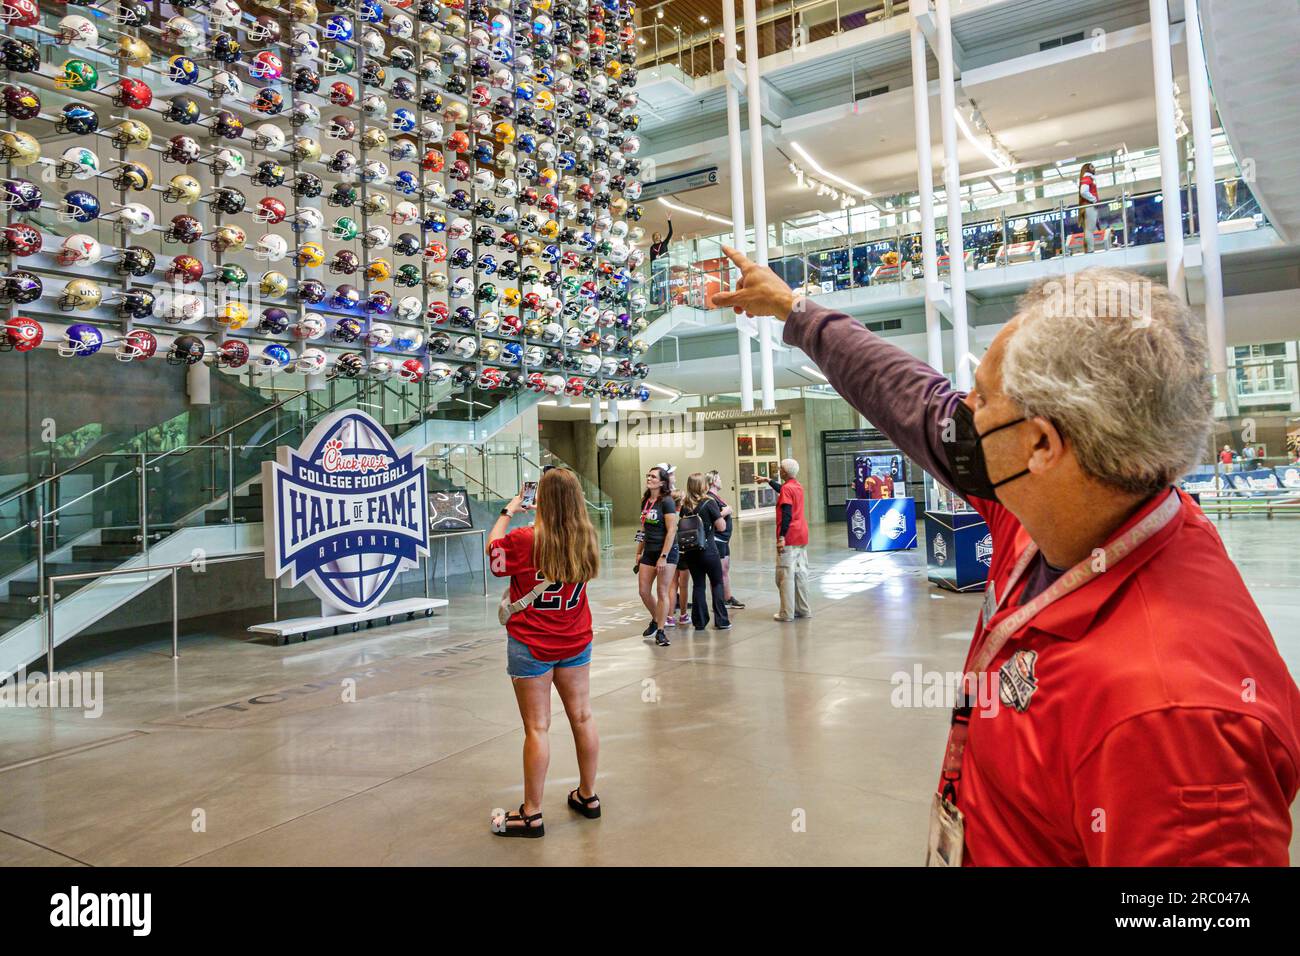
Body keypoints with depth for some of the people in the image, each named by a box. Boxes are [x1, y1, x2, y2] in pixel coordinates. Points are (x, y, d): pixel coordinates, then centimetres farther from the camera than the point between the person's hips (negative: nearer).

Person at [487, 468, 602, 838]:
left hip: (530, 645, -4)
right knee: (582, 717, 14)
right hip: (575, 642, 5)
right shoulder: (587, 539, -8)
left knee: (537, 728, 3)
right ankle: (588, 796, 30)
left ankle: (531, 815, 14)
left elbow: (492, 549, -1)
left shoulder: (525, 540, -21)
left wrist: (508, 511, 11)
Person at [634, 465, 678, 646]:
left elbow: (671, 530, -16)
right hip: (649, 551, 7)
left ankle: (660, 632, 8)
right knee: (643, 591, 6)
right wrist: (639, 552, 17)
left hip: (667, 551, -7)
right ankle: (655, 620, 30)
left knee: (662, 592, -2)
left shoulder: (667, 502, -12)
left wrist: (663, 556, -20)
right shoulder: (645, 501, 10)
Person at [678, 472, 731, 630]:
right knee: (717, 583, 8)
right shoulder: (709, 503, -11)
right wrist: (722, 514, 7)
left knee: (698, 584, 11)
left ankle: (699, 622, 13)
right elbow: (721, 526, -10)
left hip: (690, 550, 4)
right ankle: (721, 621, 7)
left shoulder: (685, 505, 4)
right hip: (708, 549, -4)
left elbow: (681, 525, 13)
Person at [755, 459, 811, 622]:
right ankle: (803, 609, 15)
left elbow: (786, 515, -21)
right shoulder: (798, 486, 13)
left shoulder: (786, 489, -12)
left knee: (785, 575, -4)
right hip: (802, 536, 9)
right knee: (801, 573, 11)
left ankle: (787, 613, -3)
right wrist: (767, 480, 48)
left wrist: (781, 537, -23)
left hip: (789, 538, -8)